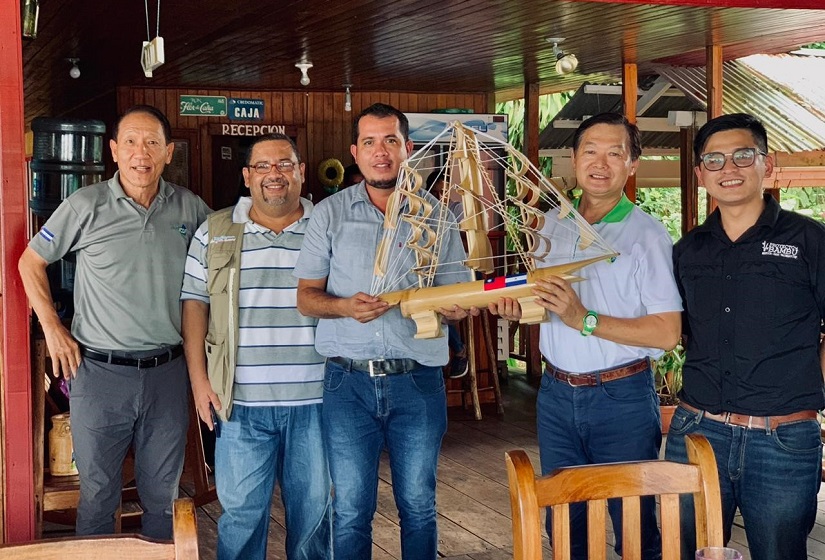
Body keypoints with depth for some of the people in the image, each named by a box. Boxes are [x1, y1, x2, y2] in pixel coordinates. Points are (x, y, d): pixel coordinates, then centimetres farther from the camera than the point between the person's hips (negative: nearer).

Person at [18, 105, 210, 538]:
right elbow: (31, 262, 6)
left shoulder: (190, 208, 1)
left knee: (163, 496, 13)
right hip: (100, 371, -2)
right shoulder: (87, 205, -5)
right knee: (98, 494, 9)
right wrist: (52, 328, -1)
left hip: (167, 371, 2)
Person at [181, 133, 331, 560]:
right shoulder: (214, 233, 6)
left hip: (314, 398, 0)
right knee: (241, 511, 6)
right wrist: (199, 379, 0)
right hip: (242, 401, 0)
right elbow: (194, 304, 7)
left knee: (314, 509, 11)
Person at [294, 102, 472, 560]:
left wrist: (453, 307, -16)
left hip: (418, 381, 1)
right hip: (349, 382, 0)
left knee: (418, 505, 11)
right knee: (350, 509, 5)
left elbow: (459, 300, 8)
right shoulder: (329, 214, 4)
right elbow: (306, 297, 5)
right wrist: (344, 306, -16)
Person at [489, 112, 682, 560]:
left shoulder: (647, 235, -11)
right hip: (556, 393, 6)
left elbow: (667, 332, -18)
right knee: (562, 524, 15)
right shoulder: (553, 224, 8)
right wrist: (517, 307, -1)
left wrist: (584, 319, -23)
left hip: (621, 398, -5)